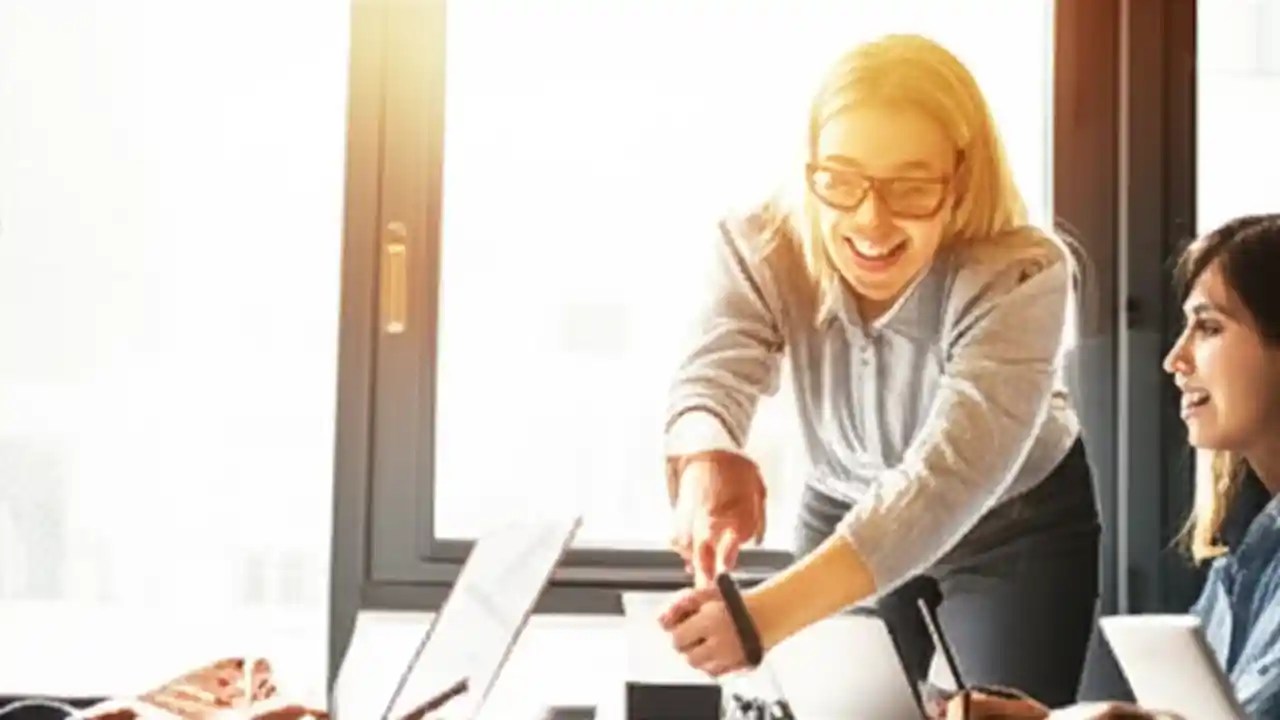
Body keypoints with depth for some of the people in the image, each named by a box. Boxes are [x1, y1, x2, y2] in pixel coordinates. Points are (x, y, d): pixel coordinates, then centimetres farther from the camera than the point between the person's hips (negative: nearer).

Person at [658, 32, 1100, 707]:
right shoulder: (762, 250, -24)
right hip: (842, 515, 2)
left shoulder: (1019, 279, -34)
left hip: (1020, 524, -2)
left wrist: (775, 609, -61)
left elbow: (952, 472, -47)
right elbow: (714, 373, -40)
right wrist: (706, 463, -67)